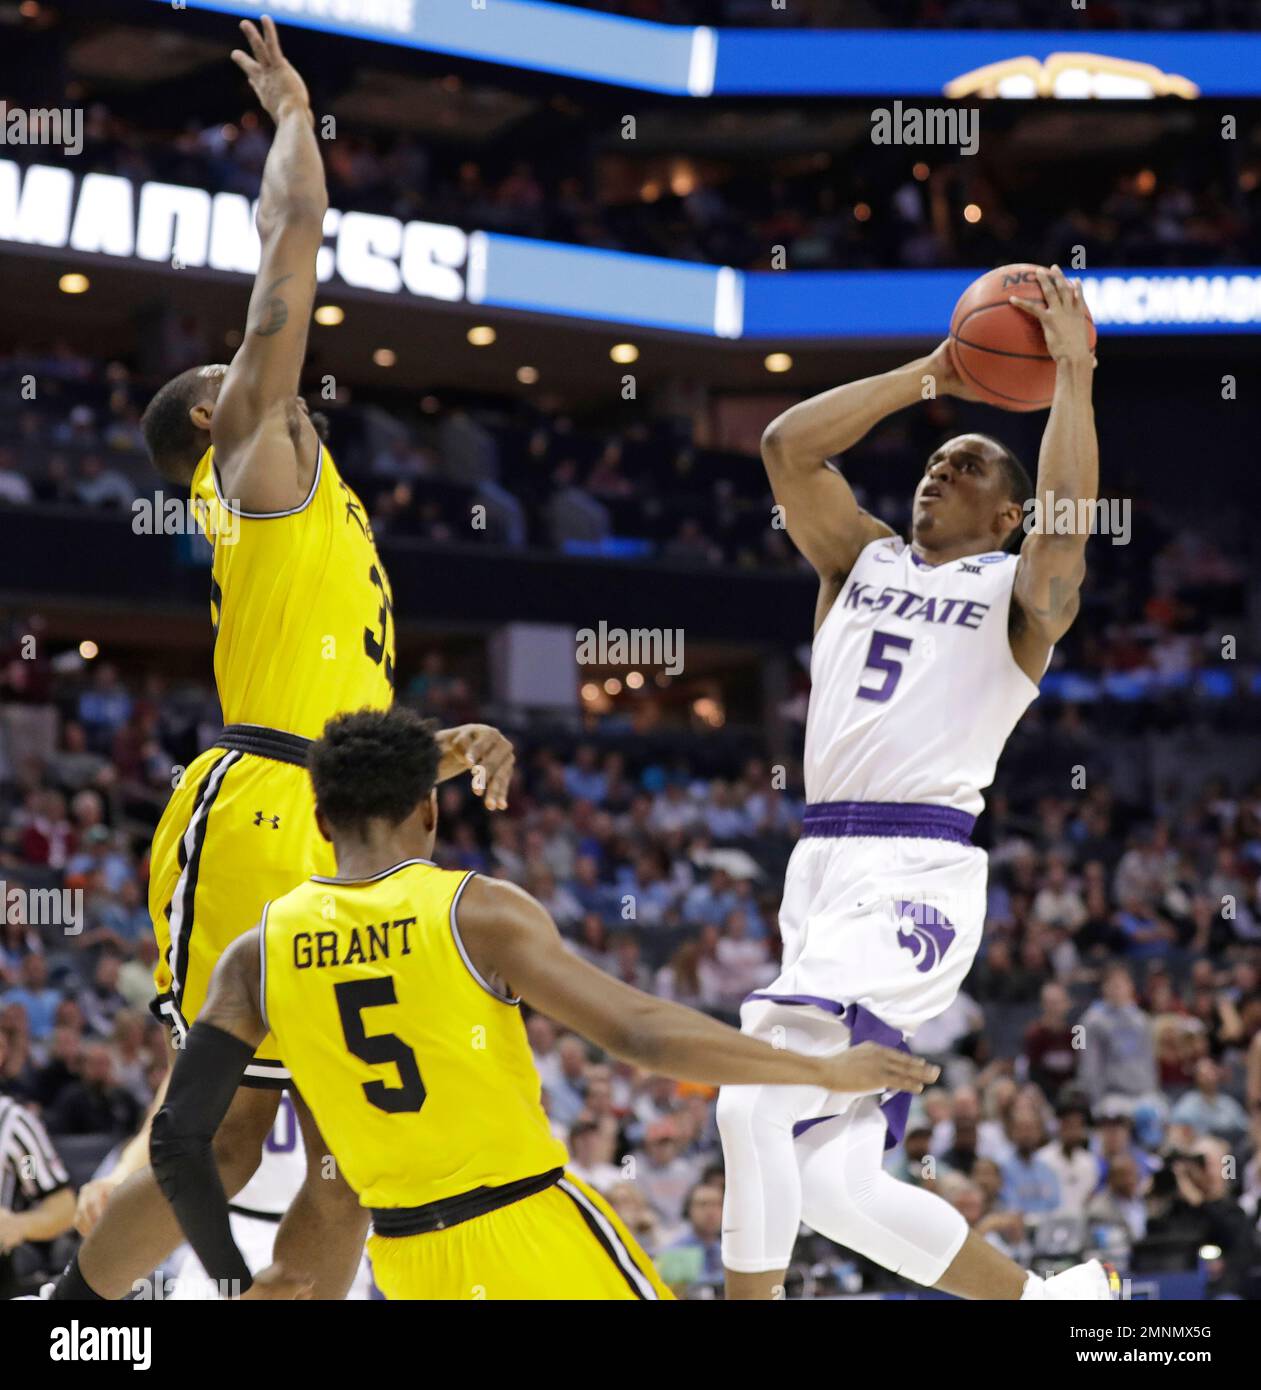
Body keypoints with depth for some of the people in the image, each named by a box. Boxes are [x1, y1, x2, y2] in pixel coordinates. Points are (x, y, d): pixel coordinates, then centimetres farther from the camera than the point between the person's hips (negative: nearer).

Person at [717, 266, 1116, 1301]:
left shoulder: (1019, 591, 7)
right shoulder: (863, 559, 21)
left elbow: (1066, 527, -15)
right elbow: (786, 445, 9)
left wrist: (1073, 373, -12)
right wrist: (928, 376, 11)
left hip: (917, 874, -7)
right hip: (822, 865, 7)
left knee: (757, 1103, -24)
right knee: (829, 1183, 2)